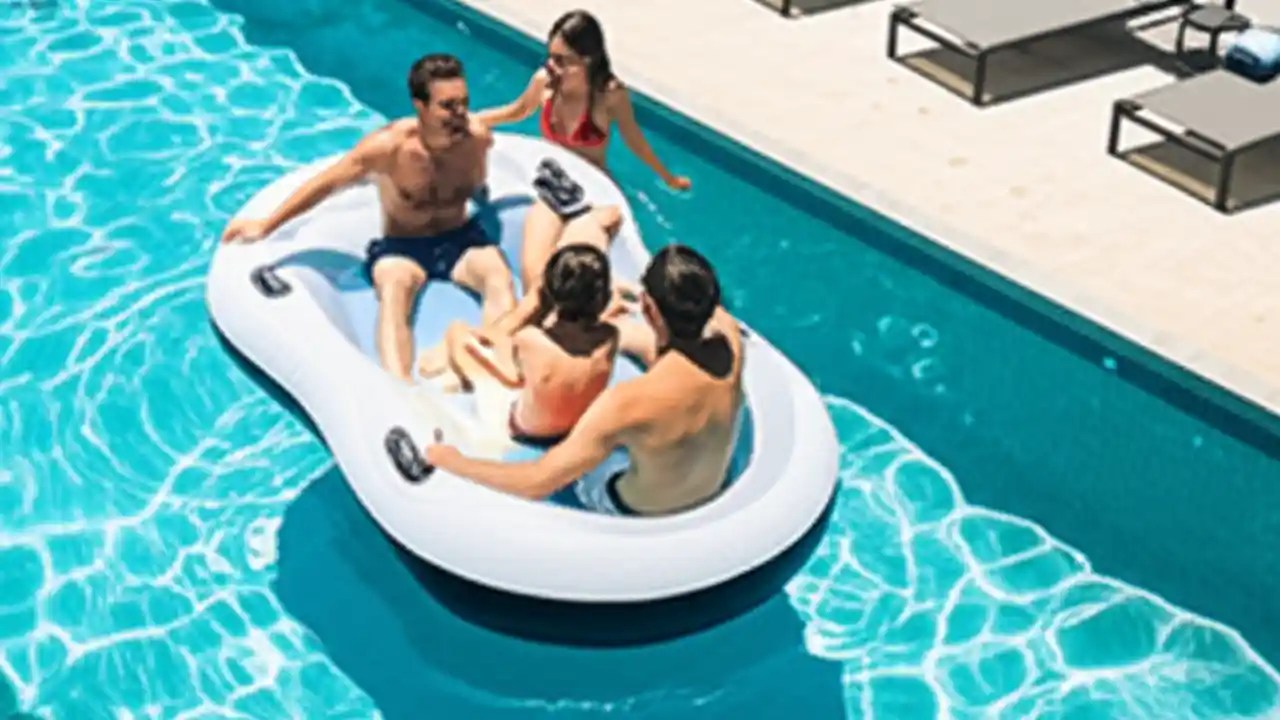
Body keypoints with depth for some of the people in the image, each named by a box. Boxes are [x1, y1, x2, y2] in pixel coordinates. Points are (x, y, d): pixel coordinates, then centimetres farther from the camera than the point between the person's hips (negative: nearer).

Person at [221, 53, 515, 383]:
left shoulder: (477, 136, -14)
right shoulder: (390, 146, -21)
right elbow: (325, 183, -11)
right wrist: (267, 224, -8)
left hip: (460, 238, 3)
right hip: (400, 246, -3)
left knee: (499, 275, -30)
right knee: (393, 286, -37)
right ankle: (400, 389, -59)